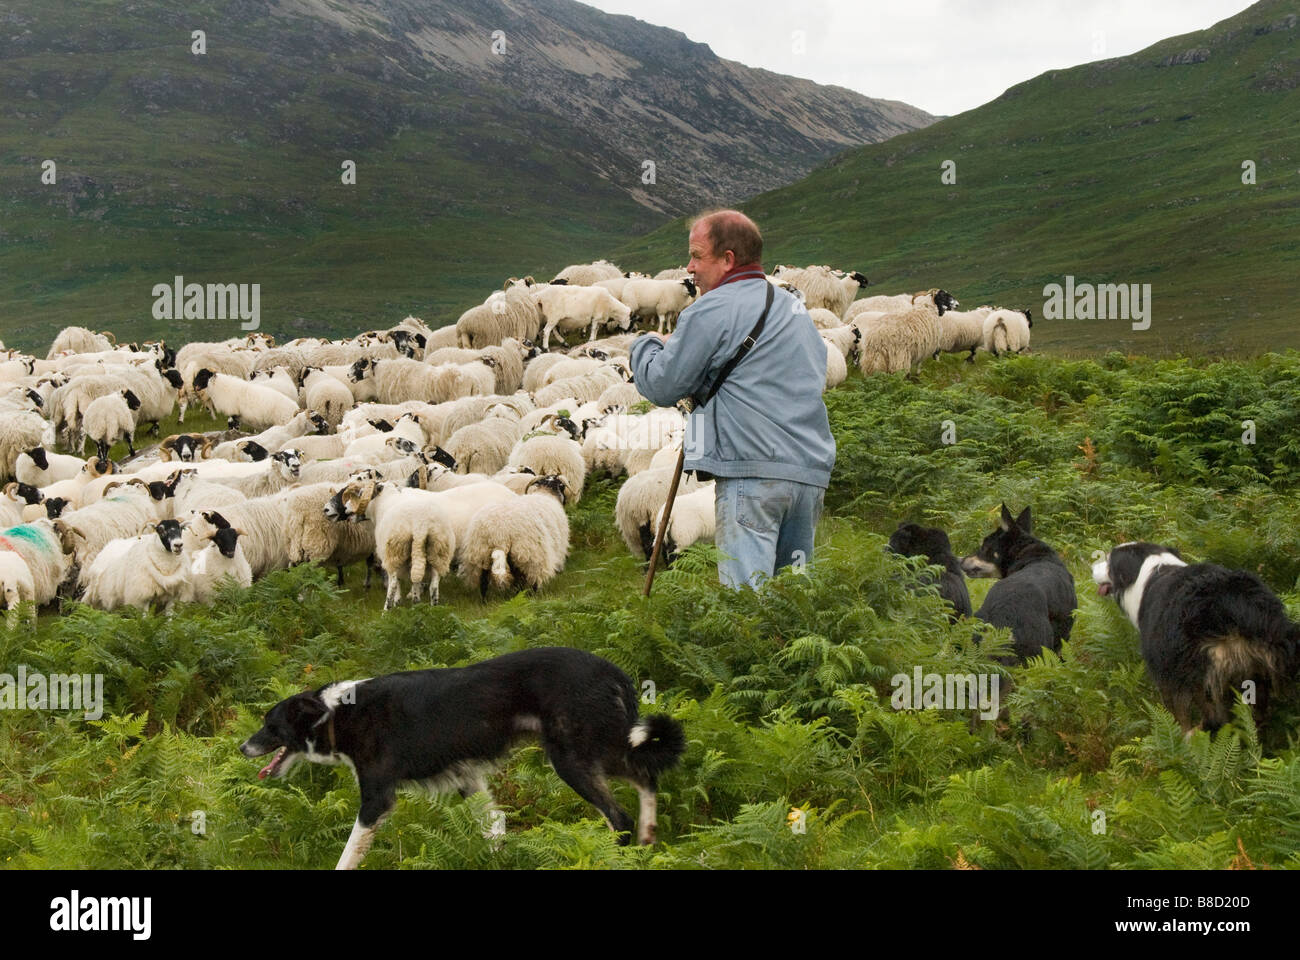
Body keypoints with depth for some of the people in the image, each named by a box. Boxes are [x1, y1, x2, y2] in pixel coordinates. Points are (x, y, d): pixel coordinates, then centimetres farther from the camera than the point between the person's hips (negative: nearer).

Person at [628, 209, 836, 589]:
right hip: (811, 473, 8)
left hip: (752, 473, -8)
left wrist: (646, 345, 18)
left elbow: (662, 386, -4)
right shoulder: (796, 308, 20)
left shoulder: (711, 311, -5)